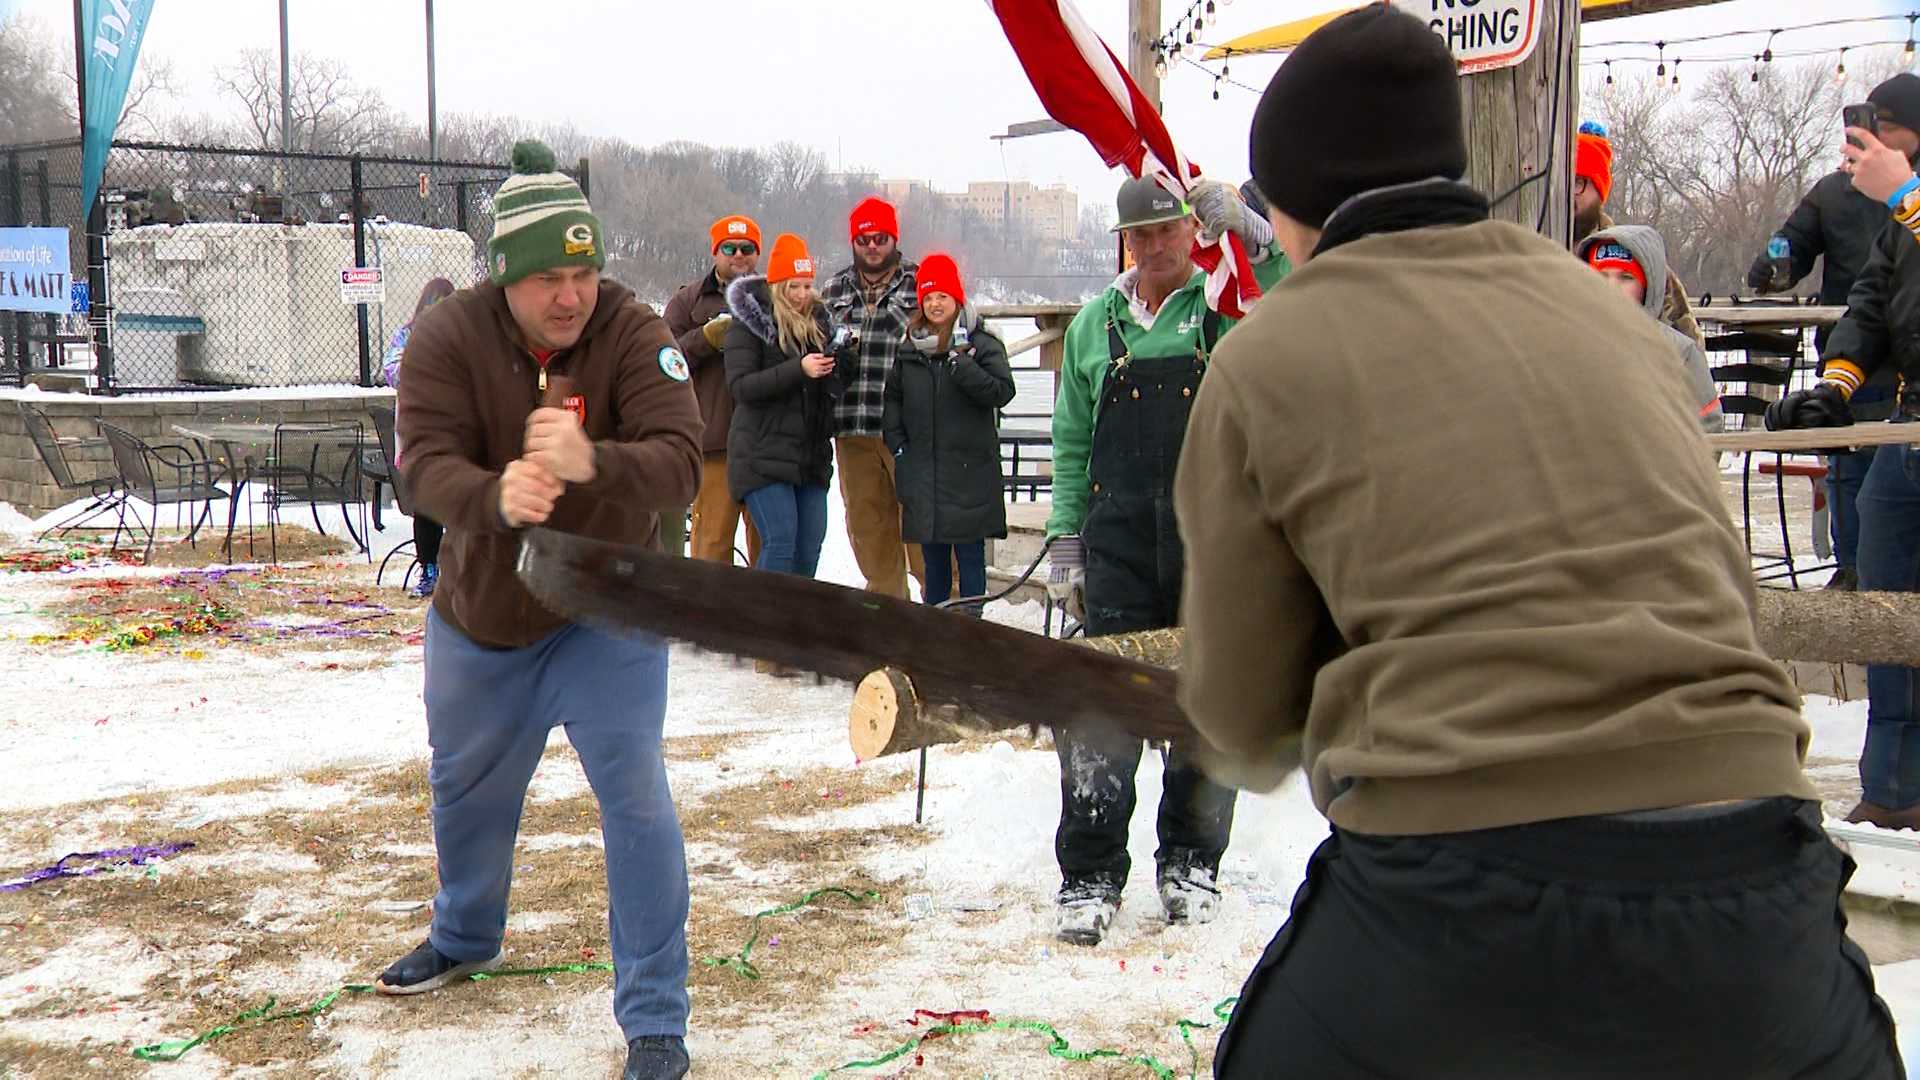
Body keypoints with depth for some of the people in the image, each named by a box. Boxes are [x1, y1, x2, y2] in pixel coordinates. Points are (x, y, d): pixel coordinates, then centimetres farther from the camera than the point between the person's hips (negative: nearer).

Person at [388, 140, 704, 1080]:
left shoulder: (636, 335, -20)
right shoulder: (448, 338, -16)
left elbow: (678, 461, -32)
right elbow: (426, 461, -27)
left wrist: (592, 463, -53)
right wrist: (496, 497, -49)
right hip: (479, 615, 3)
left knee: (636, 800, -12)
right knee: (466, 789, 23)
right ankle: (464, 938, 54)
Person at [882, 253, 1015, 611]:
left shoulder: (981, 343, -4)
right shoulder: (910, 349, 11)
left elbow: (1002, 392, -14)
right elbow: (892, 399, 18)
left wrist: (962, 366, -24)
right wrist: (897, 445, 8)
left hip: (970, 473, -4)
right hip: (923, 473, 4)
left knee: (970, 555, 0)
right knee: (933, 558, 12)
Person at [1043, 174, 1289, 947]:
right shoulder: (1095, 324, 12)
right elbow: (1072, 441, 16)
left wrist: (1255, 237, -21)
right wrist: (1065, 530, 8)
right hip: (1120, 541, 1)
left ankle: (1190, 861, 23)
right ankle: (1089, 875, 4)